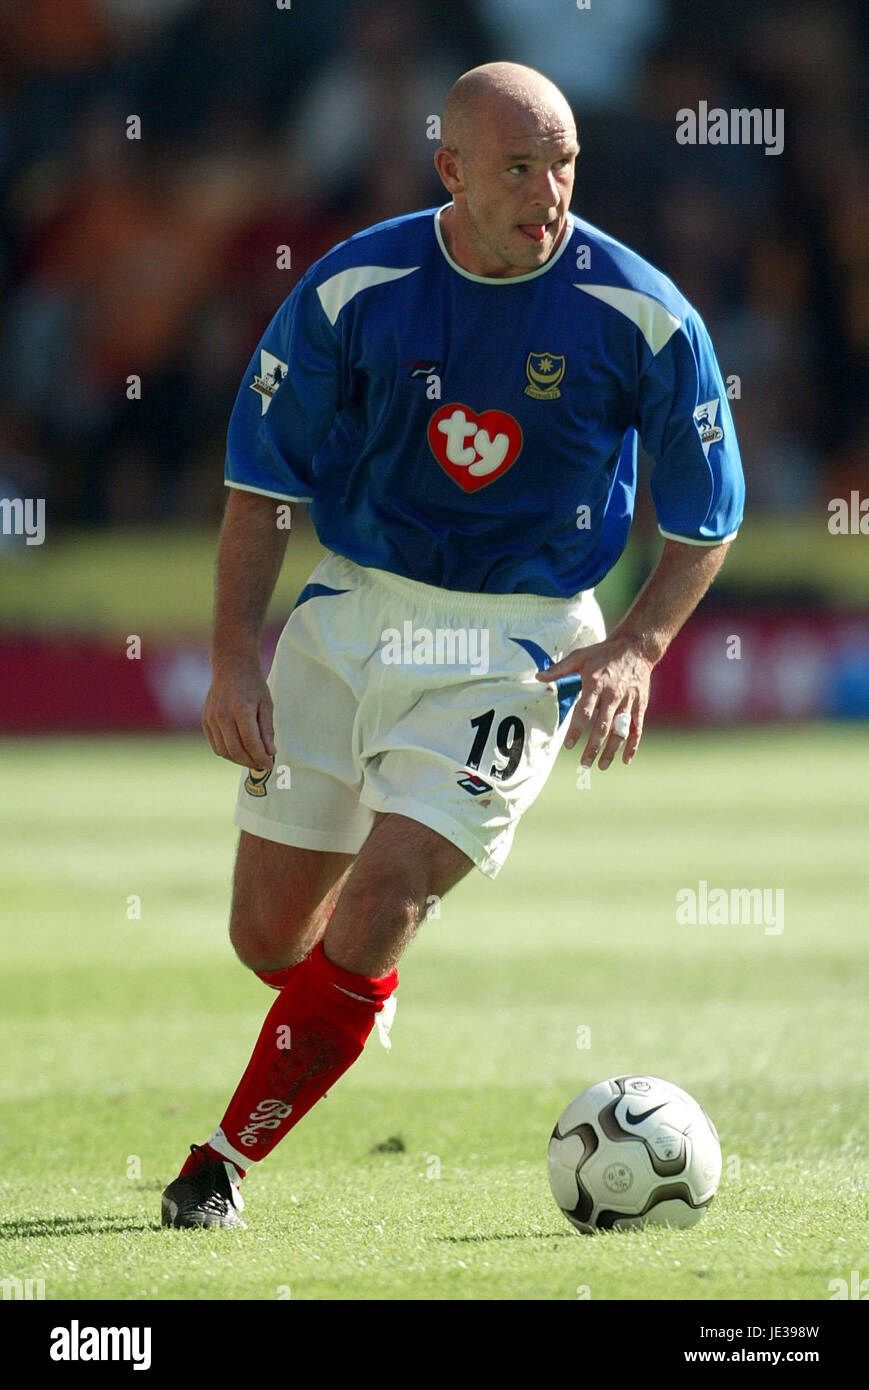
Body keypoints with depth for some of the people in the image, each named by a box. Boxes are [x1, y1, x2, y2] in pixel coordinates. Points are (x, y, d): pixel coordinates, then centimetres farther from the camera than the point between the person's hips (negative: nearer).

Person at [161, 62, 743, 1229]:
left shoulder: (643, 317, -12)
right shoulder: (352, 289, -9)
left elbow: (706, 521, 0)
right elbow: (262, 477, 1)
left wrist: (637, 649, -15)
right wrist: (235, 655, -7)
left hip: (519, 642, -2)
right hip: (349, 613, 3)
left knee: (378, 904, -19)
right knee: (268, 935, 6)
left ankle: (227, 1161, -4)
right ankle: (359, 1005, 43)